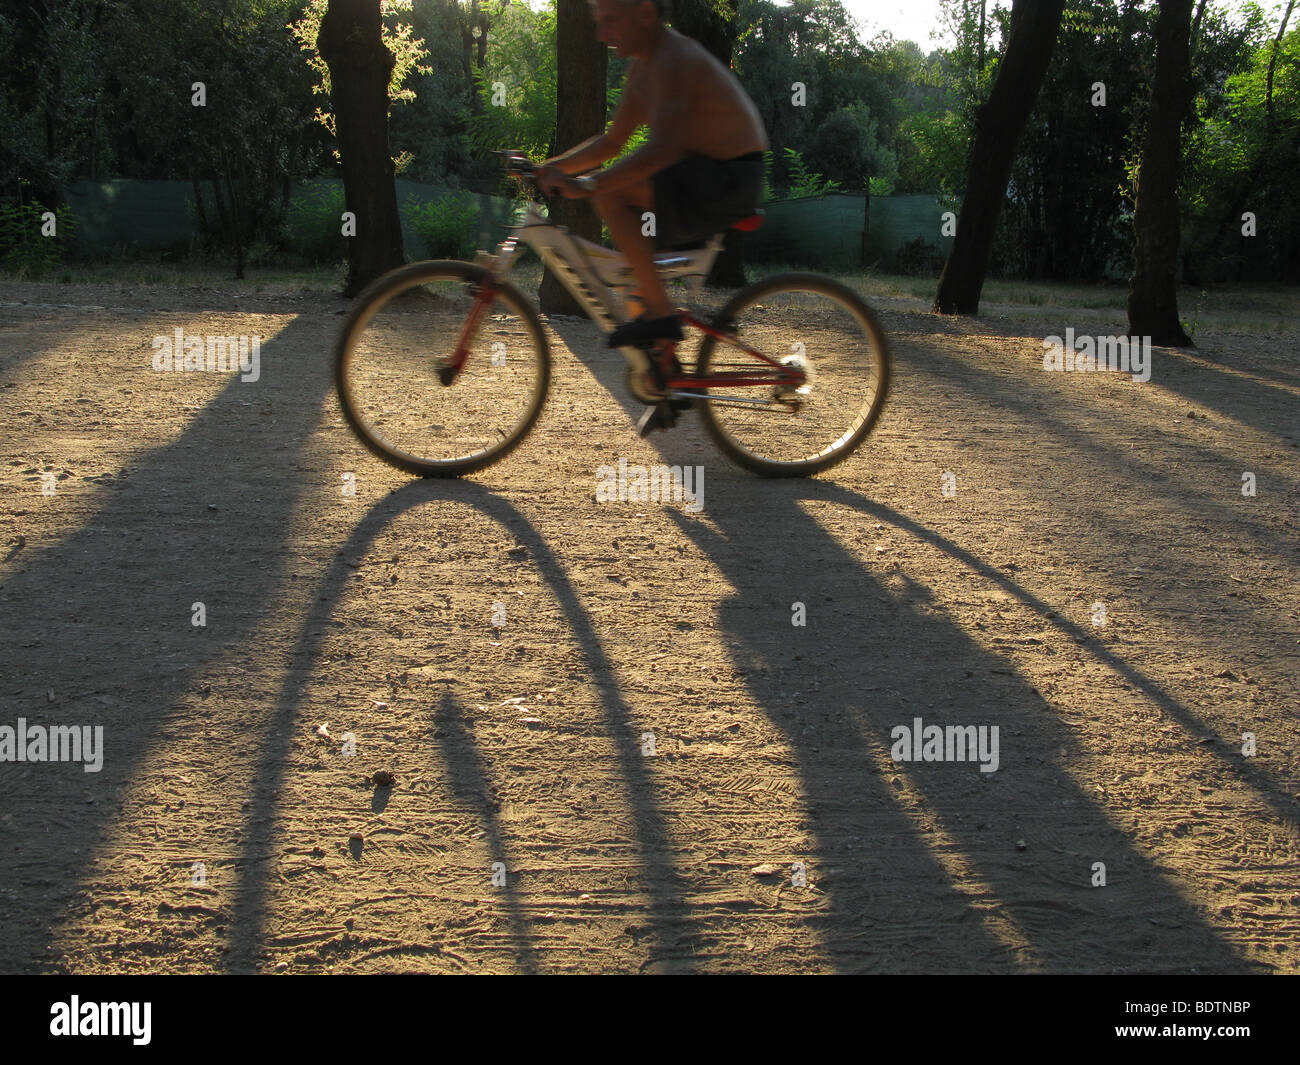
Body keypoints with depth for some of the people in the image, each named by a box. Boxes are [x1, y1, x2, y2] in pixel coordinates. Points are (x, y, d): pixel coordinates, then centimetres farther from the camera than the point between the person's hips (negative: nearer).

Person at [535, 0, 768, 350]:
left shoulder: (674, 59, -20)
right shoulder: (641, 68, 11)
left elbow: (663, 149, -33)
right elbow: (611, 143, 18)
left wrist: (586, 184, -37)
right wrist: (552, 168, 6)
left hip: (730, 182, -10)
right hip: (707, 176, 10)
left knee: (609, 194, -22)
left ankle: (661, 314, -19)